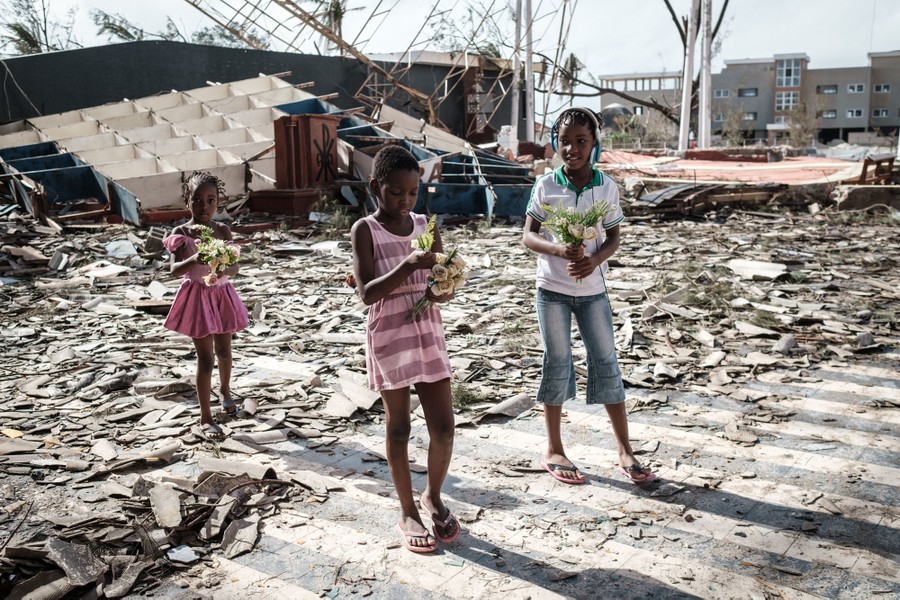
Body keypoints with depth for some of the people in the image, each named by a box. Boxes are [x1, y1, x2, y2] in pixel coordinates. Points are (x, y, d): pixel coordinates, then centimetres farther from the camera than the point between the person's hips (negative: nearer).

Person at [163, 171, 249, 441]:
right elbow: (174, 270, -20)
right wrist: (194, 261, -39)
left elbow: (235, 267, -7)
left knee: (224, 351, 20)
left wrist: (223, 271, -30)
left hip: (221, 295, 4)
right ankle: (205, 420, 4)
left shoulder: (223, 231, -2)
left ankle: (225, 390, 50)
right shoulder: (180, 233, -9)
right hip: (197, 298, -4)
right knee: (206, 358, -4)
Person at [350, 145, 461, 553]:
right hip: (389, 338, -4)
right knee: (398, 428, 8)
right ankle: (408, 514, 24)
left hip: (429, 334, 4)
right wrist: (410, 265, -29)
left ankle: (434, 497, 30)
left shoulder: (426, 226, 4)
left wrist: (440, 289, -17)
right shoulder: (365, 230, -8)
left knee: (443, 428, 4)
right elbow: (367, 293, -17)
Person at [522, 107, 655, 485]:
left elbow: (613, 237, 2)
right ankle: (554, 450, 19)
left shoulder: (606, 187, -3)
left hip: (592, 288, 1)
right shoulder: (545, 186, -6)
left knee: (606, 362, 4)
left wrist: (594, 260, -19)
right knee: (557, 364, 5)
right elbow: (528, 235, -5)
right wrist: (558, 250, -25)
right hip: (552, 288, -1)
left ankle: (625, 451, 14)